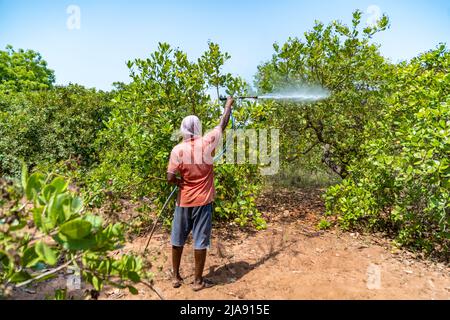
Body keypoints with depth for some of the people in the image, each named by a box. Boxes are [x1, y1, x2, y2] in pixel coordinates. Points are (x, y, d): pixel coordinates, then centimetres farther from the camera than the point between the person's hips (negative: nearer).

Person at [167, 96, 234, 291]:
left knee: (178, 239, 15)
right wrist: (228, 105, 20)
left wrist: (181, 181, 8)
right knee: (200, 240, 7)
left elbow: (170, 178, -14)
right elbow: (222, 125, 6)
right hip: (203, 201, -1)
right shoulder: (207, 143, -9)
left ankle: (176, 277, 28)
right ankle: (198, 280, 19)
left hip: (184, 201, 1)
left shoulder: (178, 149, -10)